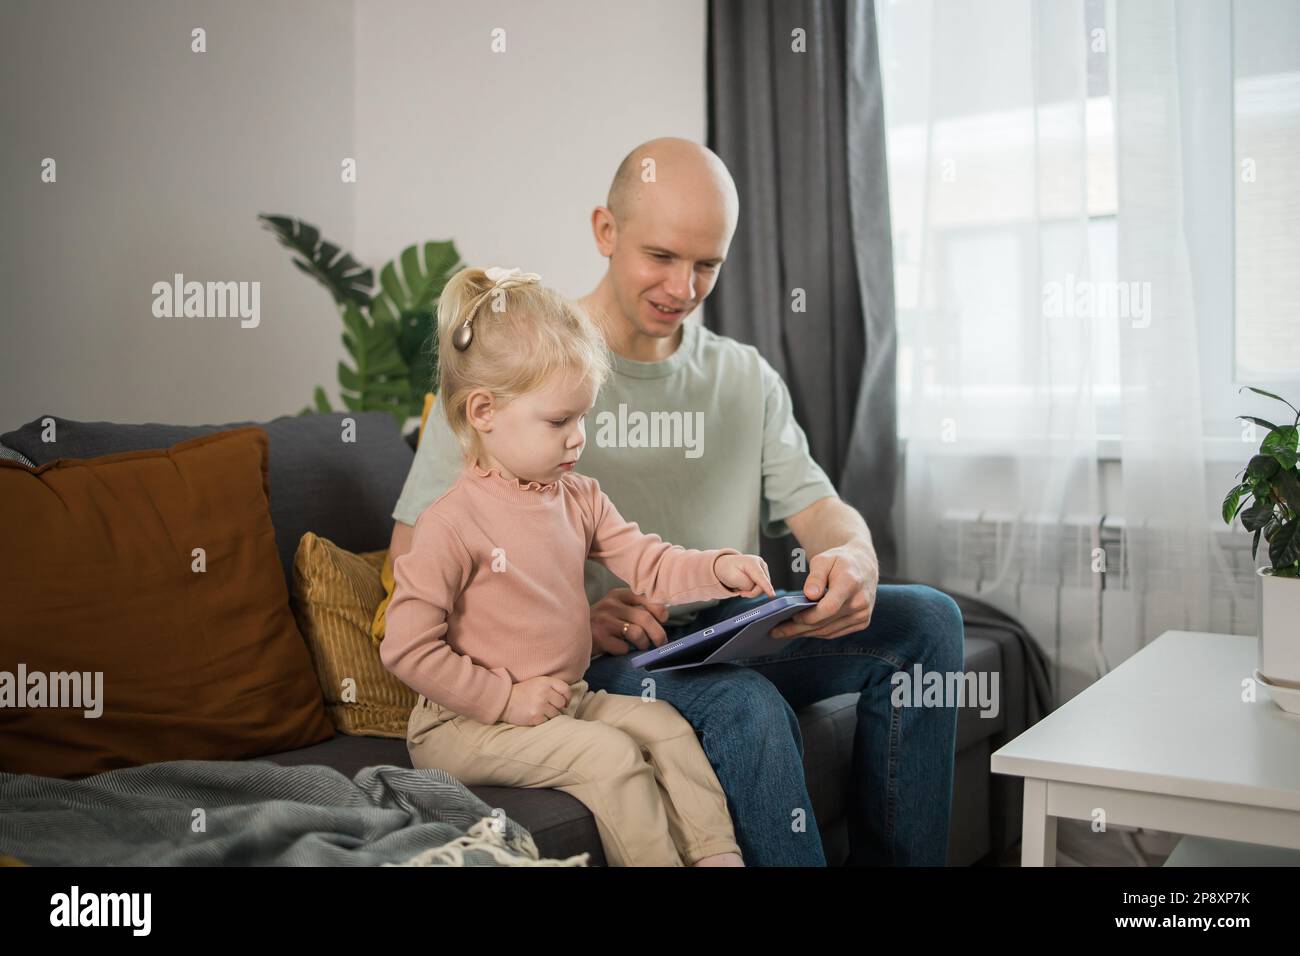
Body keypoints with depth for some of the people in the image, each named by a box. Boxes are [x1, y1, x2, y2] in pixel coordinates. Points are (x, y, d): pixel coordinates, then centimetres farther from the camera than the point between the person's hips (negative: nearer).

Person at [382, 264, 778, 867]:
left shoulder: (580, 499, 4)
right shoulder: (452, 522, -20)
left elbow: (646, 563, 4)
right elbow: (407, 648, -21)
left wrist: (718, 568, -16)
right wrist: (505, 697, -19)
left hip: (565, 699, 8)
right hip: (464, 724, -8)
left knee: (666, 725, 0)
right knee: (610, 755, -21)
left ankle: (716, 854, 8)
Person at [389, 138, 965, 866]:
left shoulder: (747, 378, 13)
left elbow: (817, 506, 8)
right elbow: (413, 564, -8)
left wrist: (854, 558, -19)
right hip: (583, 662, -5)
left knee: (925, 617, -8)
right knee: (747, 706, -34)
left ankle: (891, 859, 0)